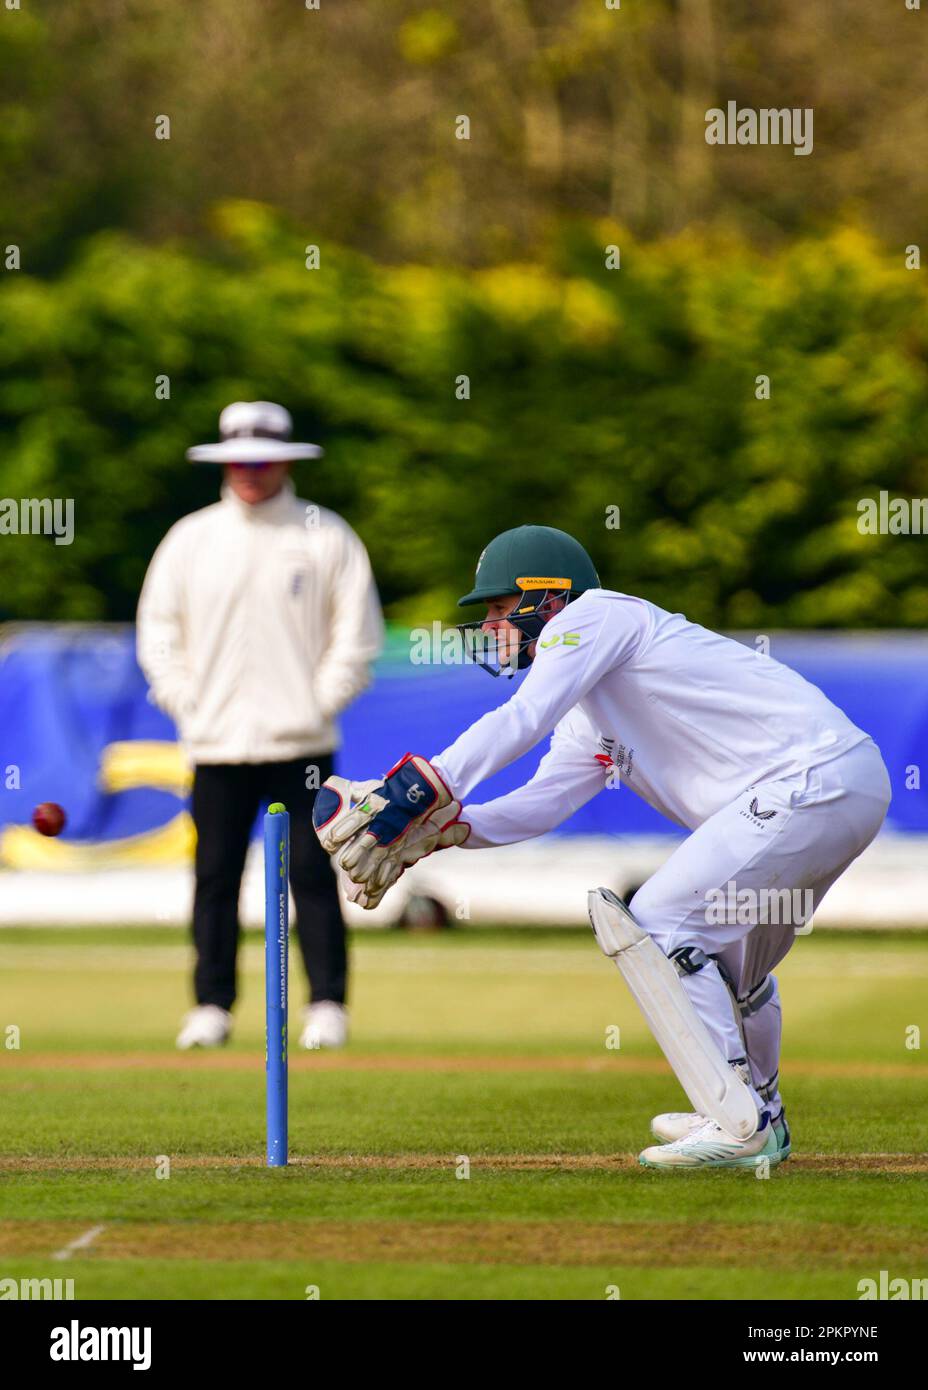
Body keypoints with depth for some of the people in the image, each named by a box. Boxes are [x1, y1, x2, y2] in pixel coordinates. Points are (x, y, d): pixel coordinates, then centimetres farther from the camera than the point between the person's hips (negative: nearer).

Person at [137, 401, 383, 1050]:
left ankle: (328, 1006, -1)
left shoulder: (327, 536, 4)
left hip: (301, 743, -2)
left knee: (313, 876, -4)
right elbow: (159, 626, 12)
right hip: (215, 743, 2)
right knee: (215, 878, 3)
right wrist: (184, 700, 1)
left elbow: (358, 630, 3)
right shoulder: (190, 538, 10)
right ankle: (212, 1007, 9)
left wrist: (324, 700, -5)